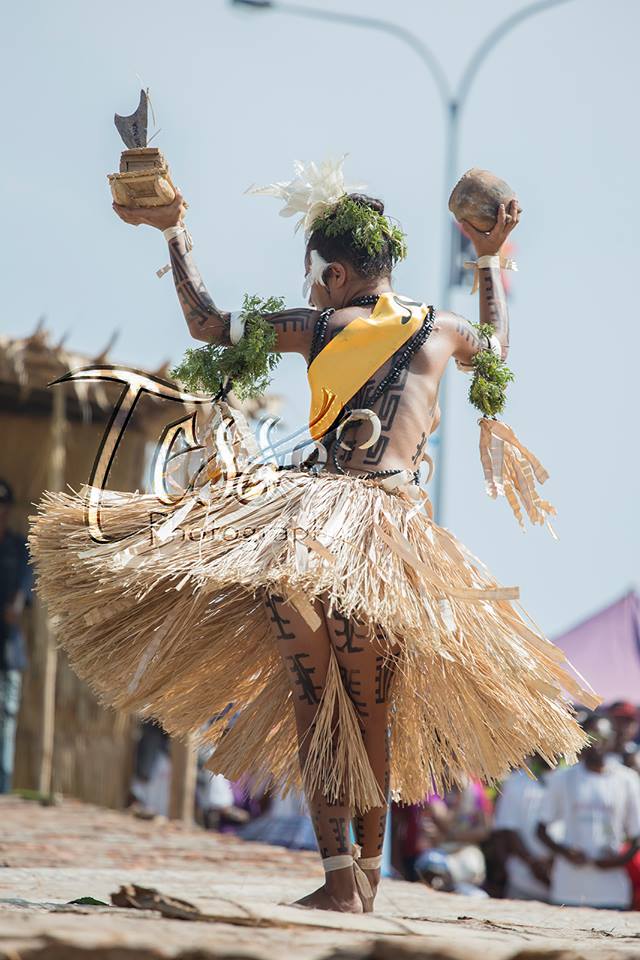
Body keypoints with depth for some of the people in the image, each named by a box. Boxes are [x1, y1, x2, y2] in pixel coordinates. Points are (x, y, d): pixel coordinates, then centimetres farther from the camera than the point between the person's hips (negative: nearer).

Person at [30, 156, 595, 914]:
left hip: (309, 509, -2)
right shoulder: (440, 331, 14)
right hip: (390, 526, 2)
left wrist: (174, 232, 23)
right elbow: (497, 351, 38)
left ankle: (339, 878, -11)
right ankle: (367, 873, 20)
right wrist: (489, 259, 50)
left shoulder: (322, 327, 6)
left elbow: (207, 322, 12)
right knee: (372, 709, 14)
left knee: (313, 696, -1)